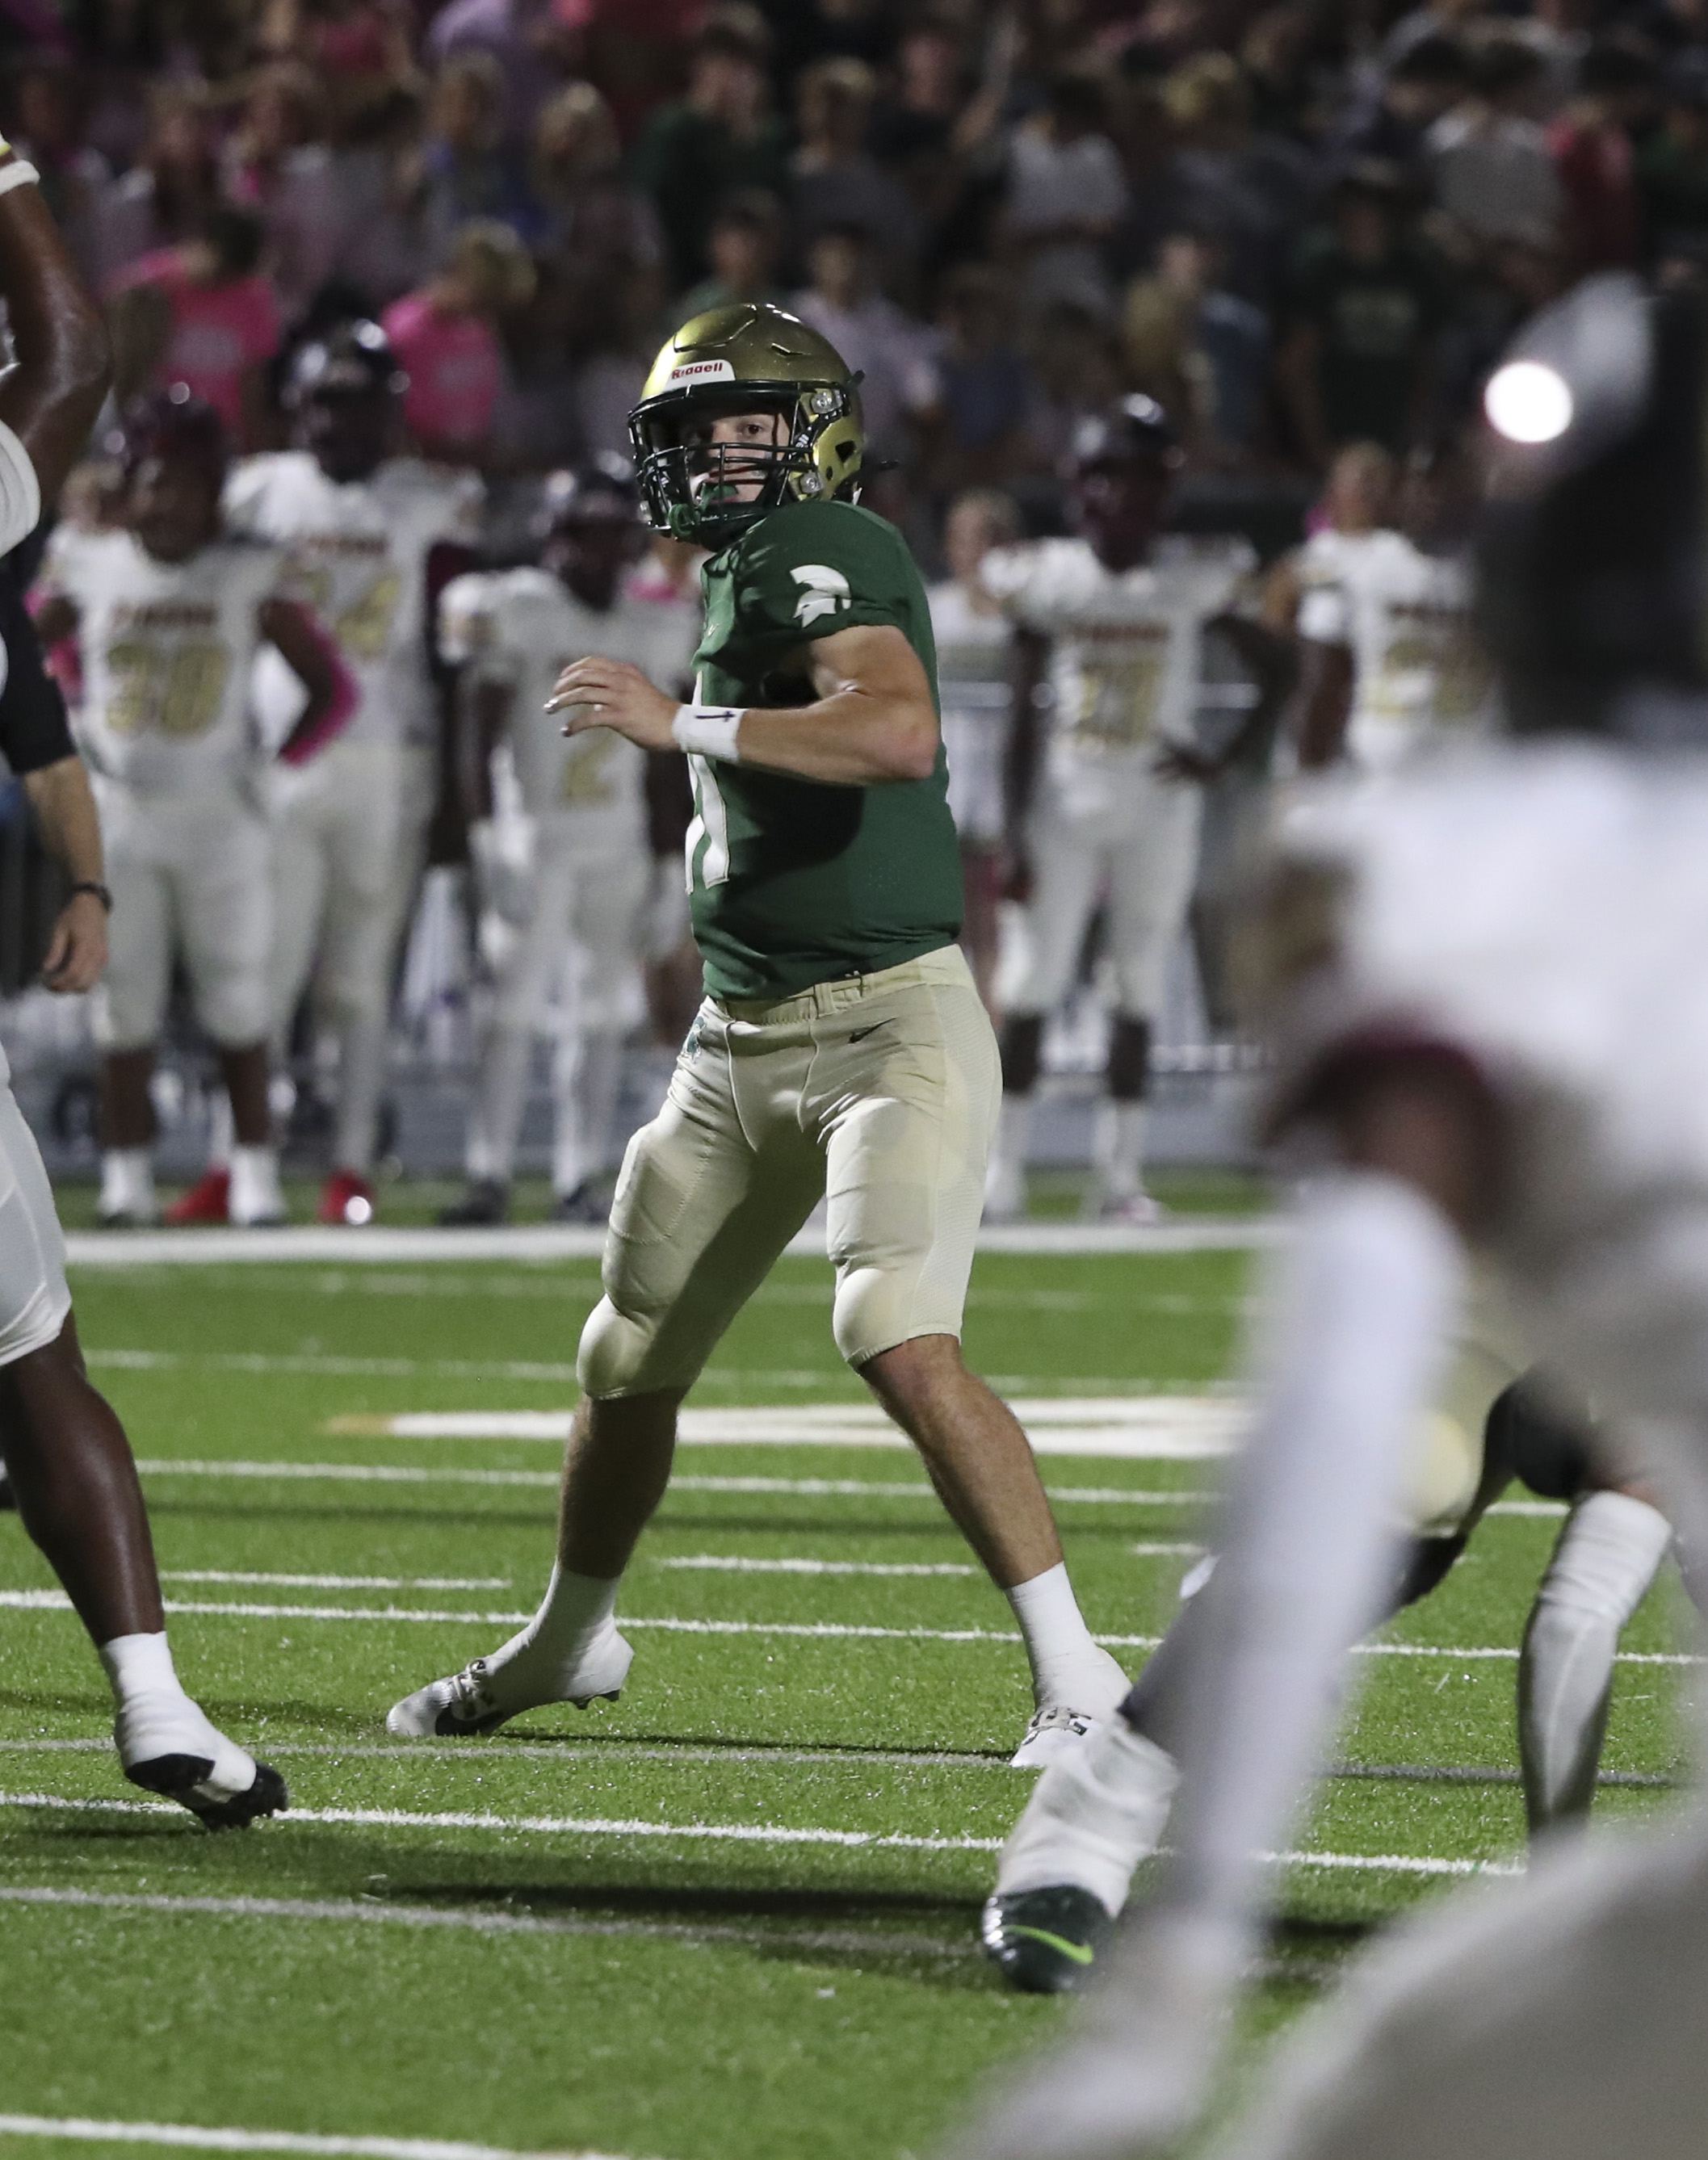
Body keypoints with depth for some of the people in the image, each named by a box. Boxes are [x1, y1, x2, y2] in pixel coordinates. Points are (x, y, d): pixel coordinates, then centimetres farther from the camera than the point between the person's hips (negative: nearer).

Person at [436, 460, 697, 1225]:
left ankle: (580, 1179, 10)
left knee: (602, 1013, 5)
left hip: (620, 845, 5)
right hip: (536, 838, -5)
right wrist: (485, 833, -15)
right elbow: (479, 732, -9)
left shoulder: (655, 632, 9)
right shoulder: (519, 610, -6)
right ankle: (489, 1175, -6)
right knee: (514, 1004, -8)